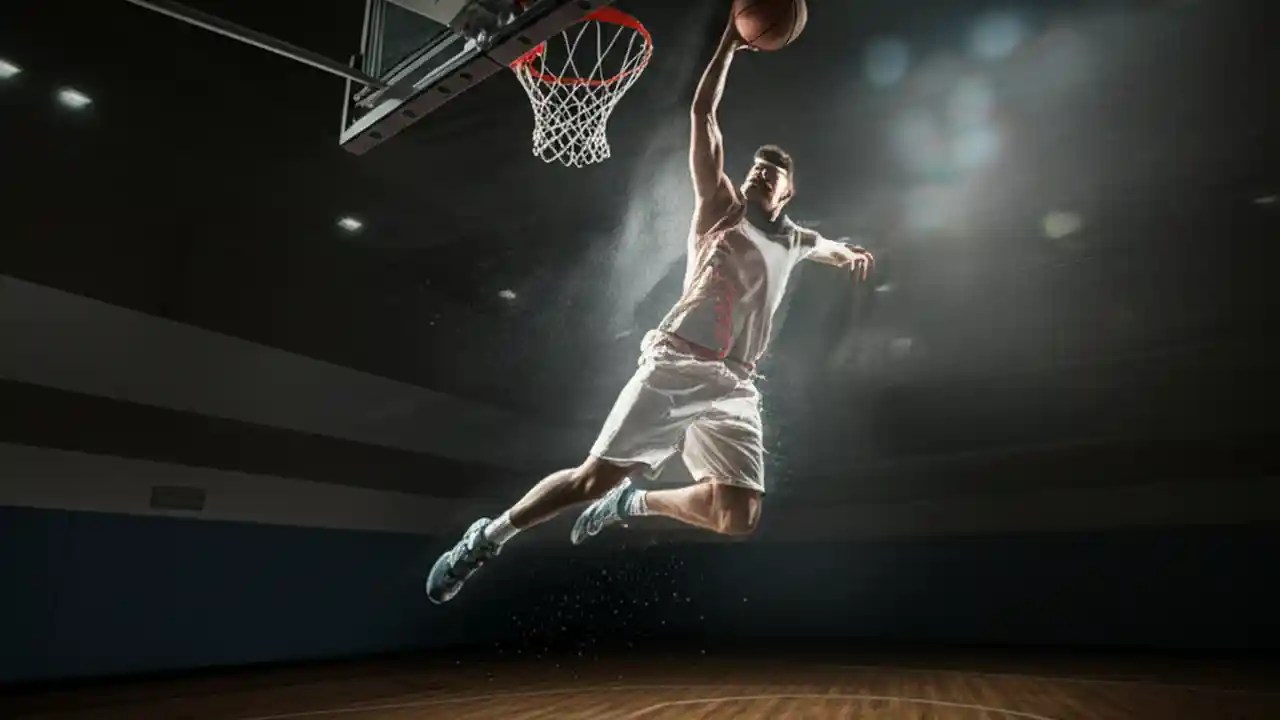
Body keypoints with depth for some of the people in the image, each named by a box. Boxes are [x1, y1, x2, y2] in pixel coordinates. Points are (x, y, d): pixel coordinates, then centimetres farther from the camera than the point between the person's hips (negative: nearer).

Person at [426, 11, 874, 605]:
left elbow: (829, 247, 50)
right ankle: (487, 537, 9)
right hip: (676, 365, -5)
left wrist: (848, 253, 28)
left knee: (739, 519, -10)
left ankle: (633, 502, 16)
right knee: (595, 477, -13)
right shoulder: (721, 207, 11)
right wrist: (730, 44, 2)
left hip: (735, 387, 5)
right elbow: (703, 116, 4)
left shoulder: (793, 241, 25)